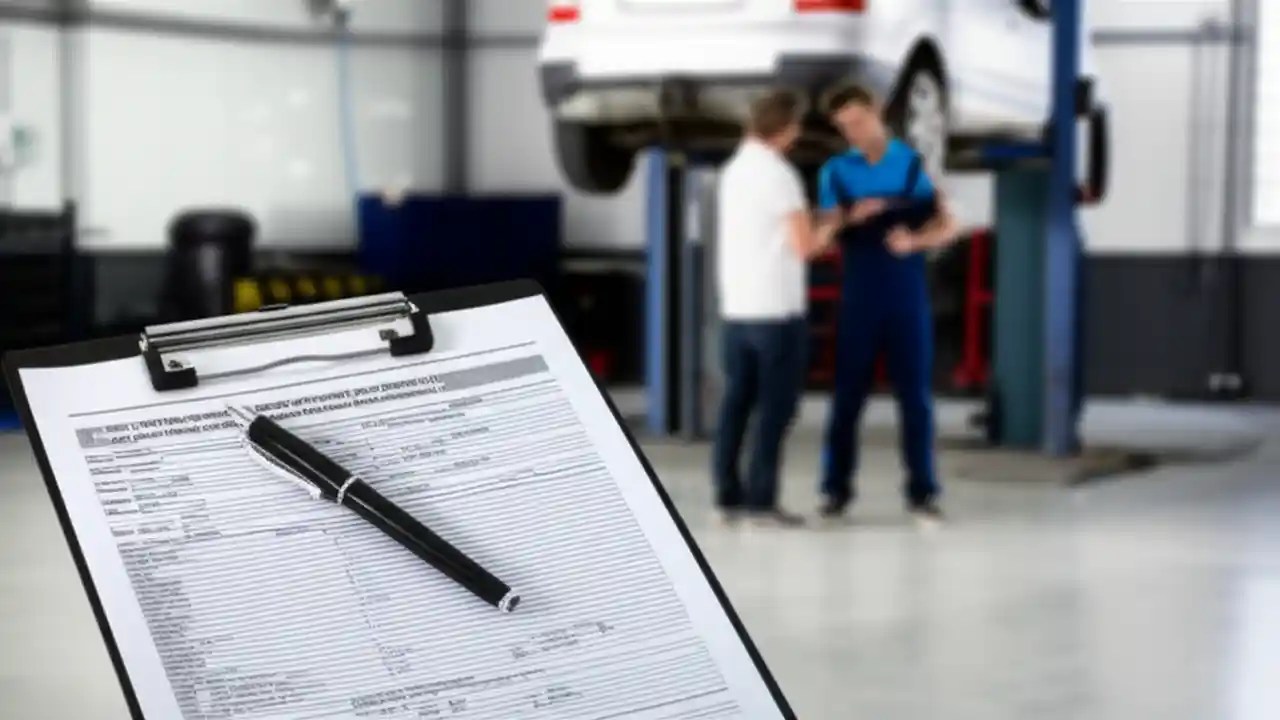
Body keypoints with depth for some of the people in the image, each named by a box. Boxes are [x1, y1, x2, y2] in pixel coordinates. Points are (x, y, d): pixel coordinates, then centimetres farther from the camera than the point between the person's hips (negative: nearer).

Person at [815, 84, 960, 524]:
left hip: (908, 294, 0)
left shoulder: (914, 164, 3)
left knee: (915, 393, 1)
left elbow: (948, 227, 1)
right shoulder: (835, 172, 5)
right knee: (848, 393, 2)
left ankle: (922, 491, 7)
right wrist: (852, 218, -17)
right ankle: (837, 488, 10)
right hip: (859, 295, 0)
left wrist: (914, 240, -19)